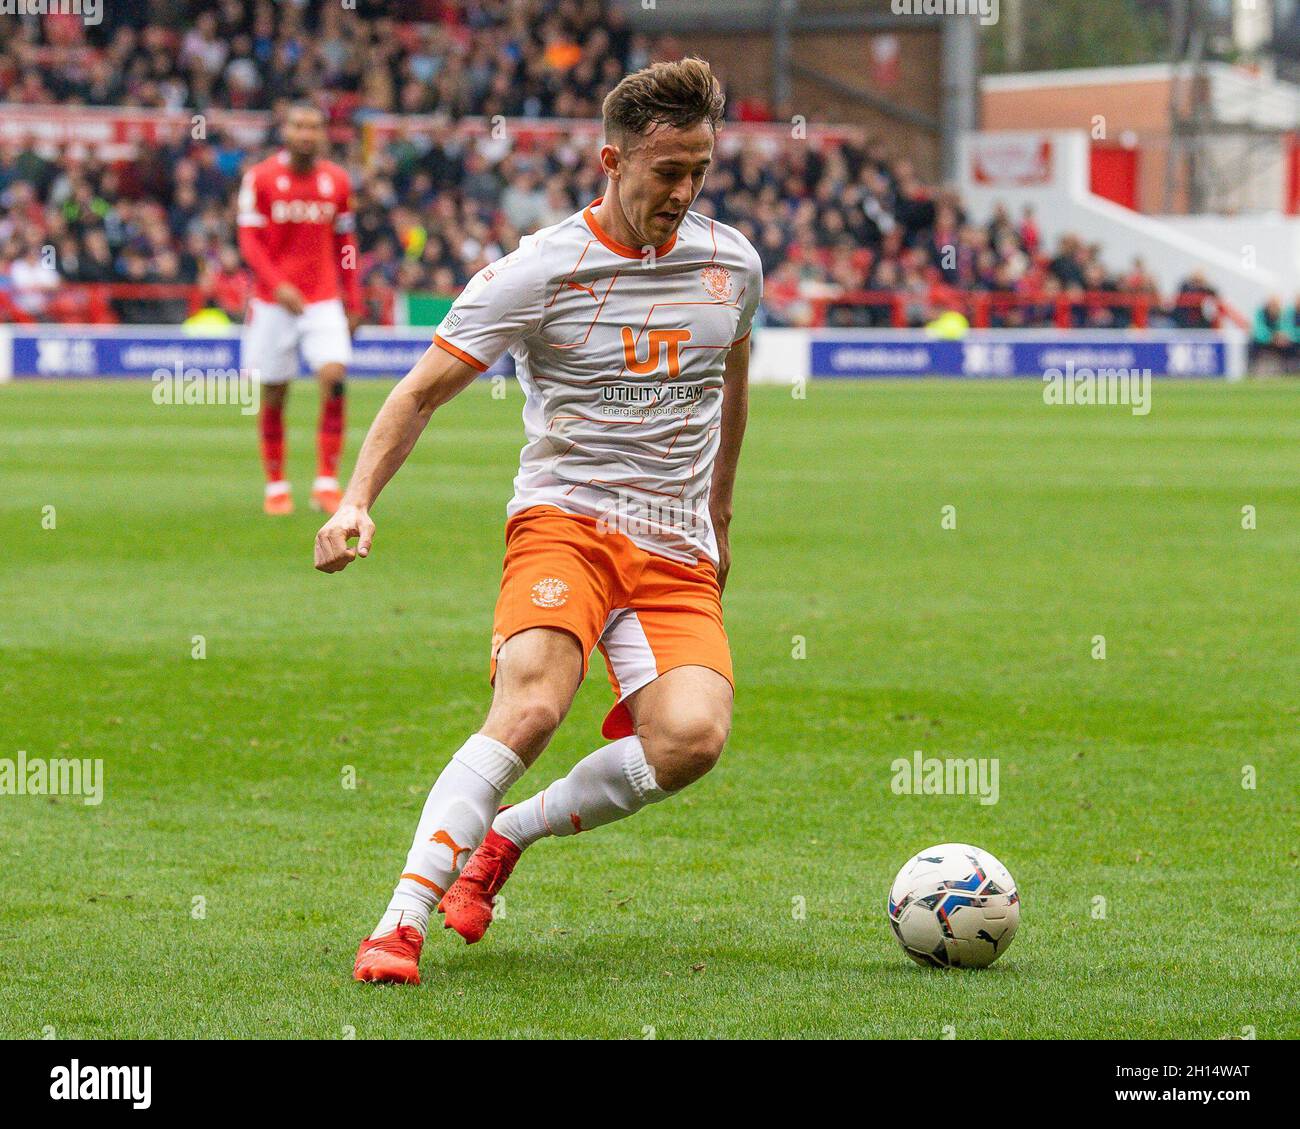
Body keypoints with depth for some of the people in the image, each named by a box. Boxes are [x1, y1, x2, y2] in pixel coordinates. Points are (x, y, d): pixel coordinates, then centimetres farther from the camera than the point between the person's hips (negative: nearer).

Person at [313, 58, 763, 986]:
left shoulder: (731, 263, 8)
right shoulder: (538, 272, -6)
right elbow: (422, 392, -3)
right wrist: (358, 500, -17)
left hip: (678, 552, 4)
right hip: (566, 519, -4)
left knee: (693, 738, -23)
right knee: (531, 706, -31)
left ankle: (508, 836, 0)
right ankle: (402, 922, -29)